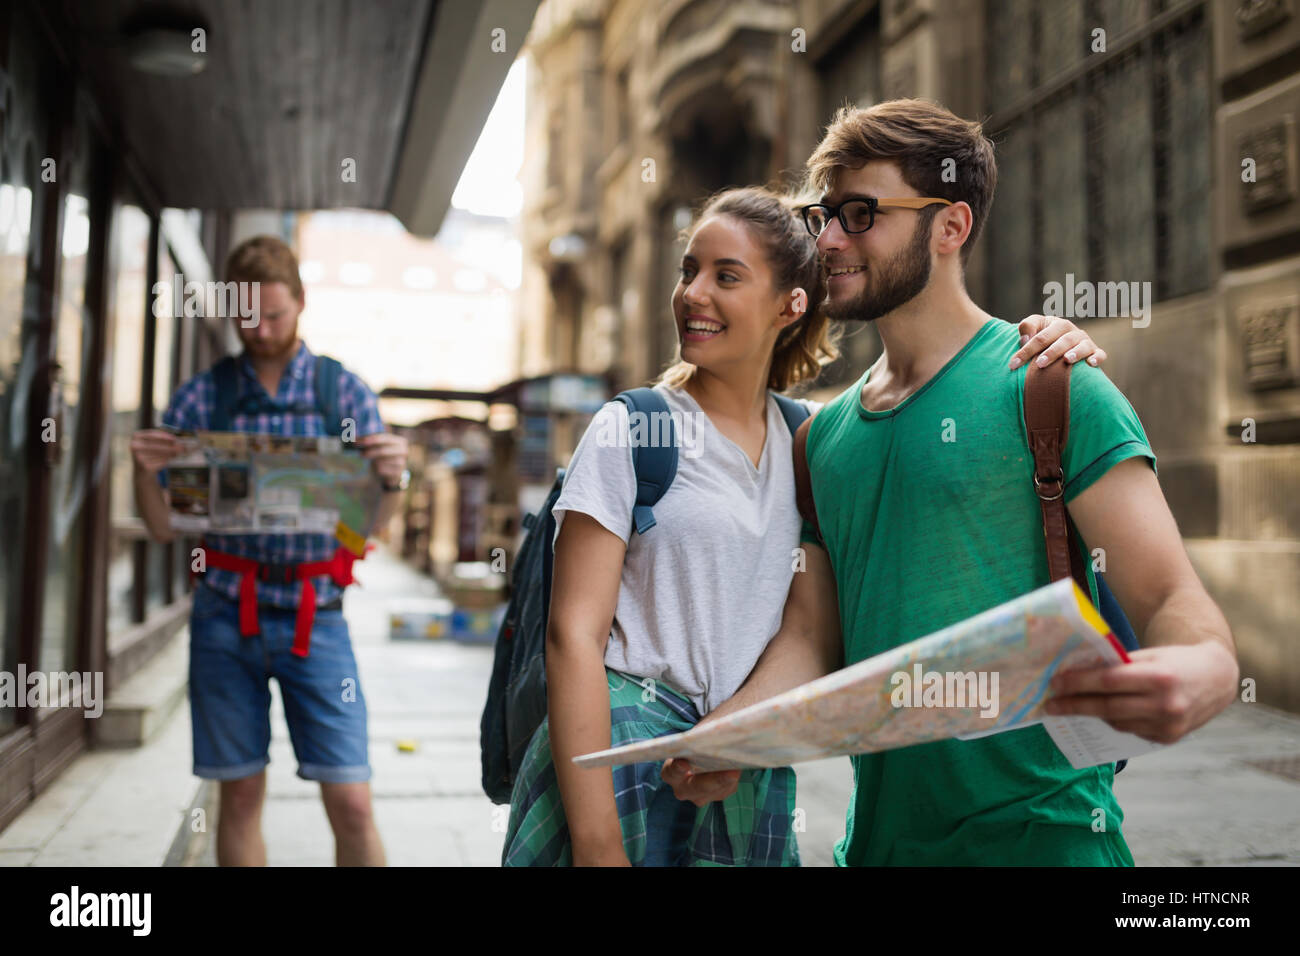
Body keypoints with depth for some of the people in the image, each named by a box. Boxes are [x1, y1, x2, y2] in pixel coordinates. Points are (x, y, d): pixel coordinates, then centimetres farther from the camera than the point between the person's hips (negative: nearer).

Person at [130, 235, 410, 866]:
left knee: (350, 802, -5)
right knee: (241, 796, 7)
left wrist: (393, 478, -18)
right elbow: (163, 526, 6)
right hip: (224, 617, 1)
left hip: (315, 620, -1)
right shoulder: (199, 398, 6)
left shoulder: (346, 392, 4)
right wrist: (143, 470, -13)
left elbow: (373, 524, 3)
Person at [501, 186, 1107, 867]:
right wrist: (596, 845, -18)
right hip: (622, 759, -4)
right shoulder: (629, 430, -5)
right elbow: (574, 632, -11)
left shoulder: (811, 436, 7)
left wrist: (1047, 351, -4)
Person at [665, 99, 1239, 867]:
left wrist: (1207, 670, -37)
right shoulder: (828, 431, 9)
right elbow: (810, 636, 8)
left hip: (1038, 831, -6)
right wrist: (723, 735, -10)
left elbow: (1171, 595, -14)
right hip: (878, 832, 6)